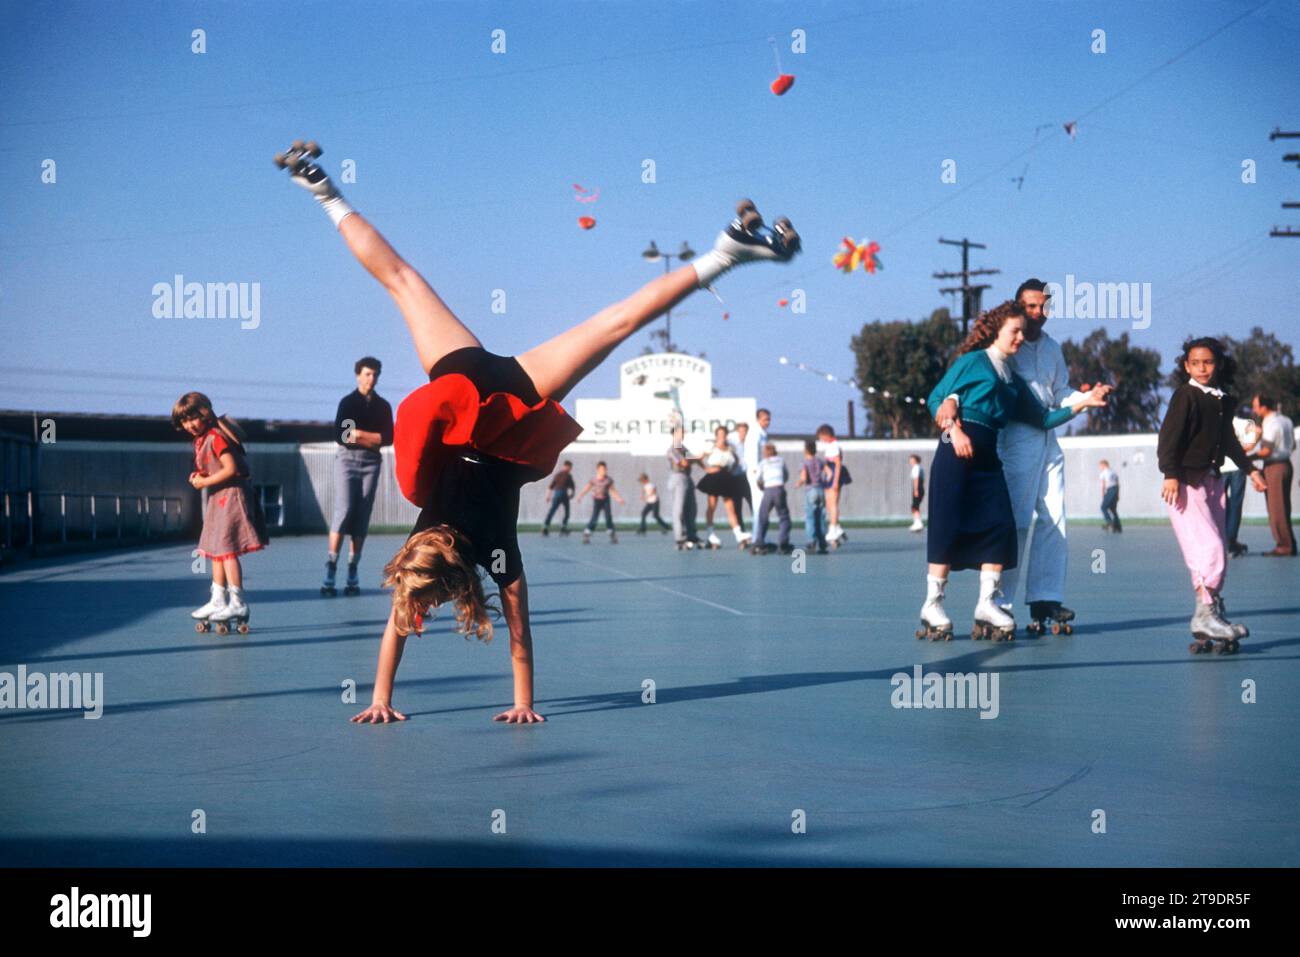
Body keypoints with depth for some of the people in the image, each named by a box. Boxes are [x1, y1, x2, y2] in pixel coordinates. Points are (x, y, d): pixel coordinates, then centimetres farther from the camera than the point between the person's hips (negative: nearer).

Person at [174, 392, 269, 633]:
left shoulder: (216, 437, -18)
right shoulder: (201, 439, 11)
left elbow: (230, 469, -25)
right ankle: (219, 601, 22)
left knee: (226, 549, -10)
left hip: (231, 496, -11)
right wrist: (199, 476, 1)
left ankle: (238, 604, -8)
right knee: (216, 550, 14)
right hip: (218, 499, 11)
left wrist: (205, 482, -17)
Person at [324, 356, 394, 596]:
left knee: (362, 517, -1)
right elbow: (340, 436, -6)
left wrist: (357, 433, -5)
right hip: (347, 460, -3)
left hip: (371, 463, 3)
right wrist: (371, 439, -4)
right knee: (343, 511, -13)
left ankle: (353, 573, 0)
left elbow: (388, 438, 3)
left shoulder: (383, 406, 12)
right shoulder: (348, 402, 4)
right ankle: (330, 569, -15)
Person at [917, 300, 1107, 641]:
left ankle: (987, 604, 0)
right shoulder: (973, 361, 4)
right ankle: (932, 605, -2)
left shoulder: (1014, 380, 22)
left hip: (987, 457, 7)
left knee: (1000, 524, -5)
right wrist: (954, 430, -14)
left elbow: (1042, 418, 18)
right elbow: (936, 398, -1)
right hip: (957, 451, -7)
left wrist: (1082, 403, 10)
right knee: (947, 525, -7)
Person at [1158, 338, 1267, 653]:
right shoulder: (1185, 396, -8)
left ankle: (1212, 617, 12)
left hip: (1213, 480, 7)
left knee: (1216, 554, 7)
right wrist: (1170, 474, -28)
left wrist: (1250, 468, 32)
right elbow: (1169, 437, -17)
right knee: (1208, 547, -17)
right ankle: (1206, 615, -14)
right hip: (1186, 482, -7)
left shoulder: (1223, 399, 12)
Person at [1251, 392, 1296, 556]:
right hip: (1286, 464, 9)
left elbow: (1266, 451, -21)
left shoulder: (1270, 424, -17)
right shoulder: (1286, 421, 10)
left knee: (1276, 509, -3)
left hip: (1274, 467, -9)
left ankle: (1284, 545, -3)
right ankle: (1289, 544, 15)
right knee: (1284, 507, 13)